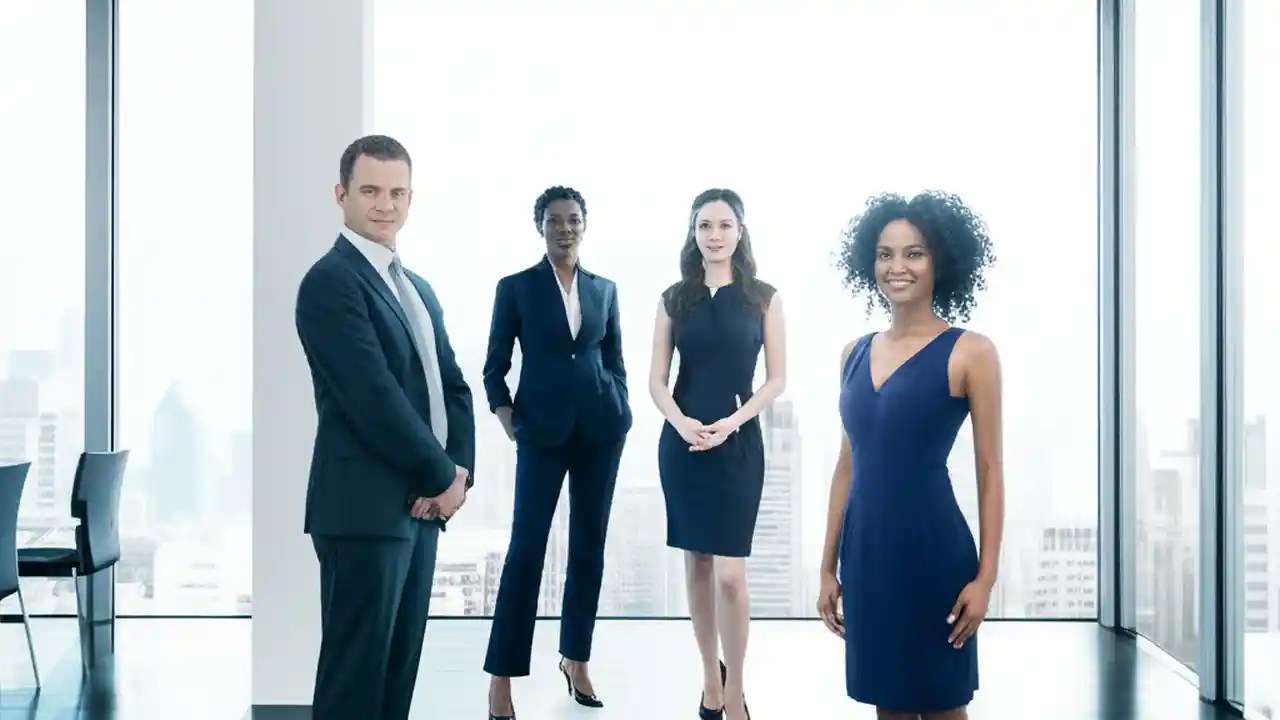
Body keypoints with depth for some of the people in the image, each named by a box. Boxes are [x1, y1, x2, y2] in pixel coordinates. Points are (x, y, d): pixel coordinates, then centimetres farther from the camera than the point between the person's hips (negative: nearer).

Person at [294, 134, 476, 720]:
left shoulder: (417, 288, 18)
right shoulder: (331, 281, -10)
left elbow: (452, 385, 15)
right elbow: (374, 397, -18)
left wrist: (460, 469, -2)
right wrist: (442, 476, -10)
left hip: (421, 505, 9)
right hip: (365, 508, -8)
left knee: (399, 667, 12)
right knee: (355, 673, -4)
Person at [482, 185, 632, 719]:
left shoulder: (604, 289, 9)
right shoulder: (515, 288, 1)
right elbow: (495, 365, 2)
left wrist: (620, 413, 4)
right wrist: (506, 418, -10)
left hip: (600, 429, 3)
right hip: (542, 430, -3)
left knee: (589, 547, 9)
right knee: (526, 549, -7)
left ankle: (576, 659, 23)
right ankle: (502, 677, -1)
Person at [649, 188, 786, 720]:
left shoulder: (763, 298, 1)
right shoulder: (674, 298, 5)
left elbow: (776, 379, -1)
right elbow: (656, 381, 3)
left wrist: (731, 423, -15)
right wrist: (684, 424, -15)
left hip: (738, 444, -2)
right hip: (681, 443, 3)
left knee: (730, 574, -8)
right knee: (696, 564, 9)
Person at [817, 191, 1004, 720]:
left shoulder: (970, 352, -6)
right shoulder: (855, 354, 9)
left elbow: (990, 472, -6)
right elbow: (848, 466, 12)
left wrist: (985, 575, -11)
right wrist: (829, 566, 11)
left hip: (933, 553, -5)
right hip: (866, 555, 5)